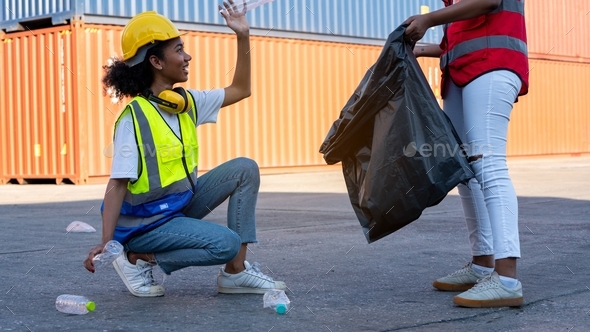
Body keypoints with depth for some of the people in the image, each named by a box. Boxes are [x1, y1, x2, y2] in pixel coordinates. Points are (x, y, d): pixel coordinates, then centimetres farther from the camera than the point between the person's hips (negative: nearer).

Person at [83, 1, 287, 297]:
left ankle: (235, 272, -3)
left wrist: (243, 35, 5)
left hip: (180, 205, 8)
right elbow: (117, 185, -21)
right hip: (145, 223, -8)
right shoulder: (134, 118, -20)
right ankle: (139, 258, -5)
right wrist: (106, 242, -29)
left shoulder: (187, 103, 2)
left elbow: (240, 90, 13)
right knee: (227, 243, -24)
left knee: (244, 169, -4)